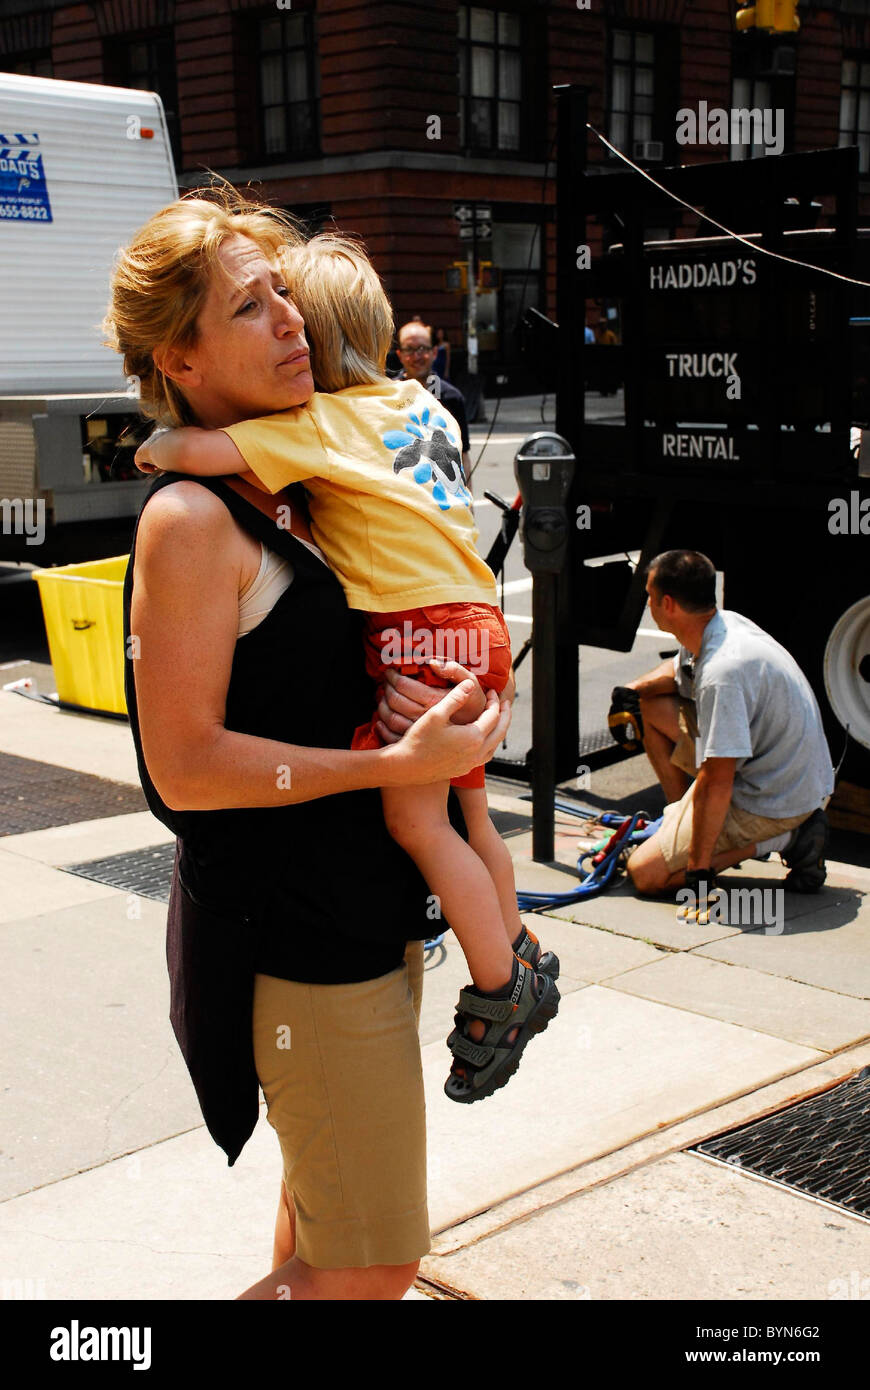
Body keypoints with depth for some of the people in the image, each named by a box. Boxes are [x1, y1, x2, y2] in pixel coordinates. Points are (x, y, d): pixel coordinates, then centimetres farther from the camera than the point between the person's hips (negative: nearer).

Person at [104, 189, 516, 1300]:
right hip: (292, 935, -9)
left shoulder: (295, 495, 9)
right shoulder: (191, 519, -18)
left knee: (324, 1224, 25)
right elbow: (185, 767, -22)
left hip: (364, 912, 9)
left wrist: (454, 726, -1)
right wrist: (398, 762, -22)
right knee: (374, 1265, 1)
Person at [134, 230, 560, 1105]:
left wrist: (157, 447, 1)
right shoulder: (417, 403, 15)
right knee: (462, 810, 19)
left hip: (420, 633, -10)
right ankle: (516, 958, 31)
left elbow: (204, 450, -19)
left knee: (414, 819, -7)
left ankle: (501, 990, 1)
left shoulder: (318, 424, -10)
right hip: (474, 618, 10)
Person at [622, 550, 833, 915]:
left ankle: (779, 840, -6)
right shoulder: (723, 624, -2)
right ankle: (681, 823, 17)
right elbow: (675, 671, 21)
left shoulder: (722, 673, -32)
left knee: (645, 873, -6)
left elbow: (716, 783, -31)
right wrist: (632, 691, 0)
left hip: (772, 801, -9)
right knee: (652, 707, 13)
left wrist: (698, 870, -24)